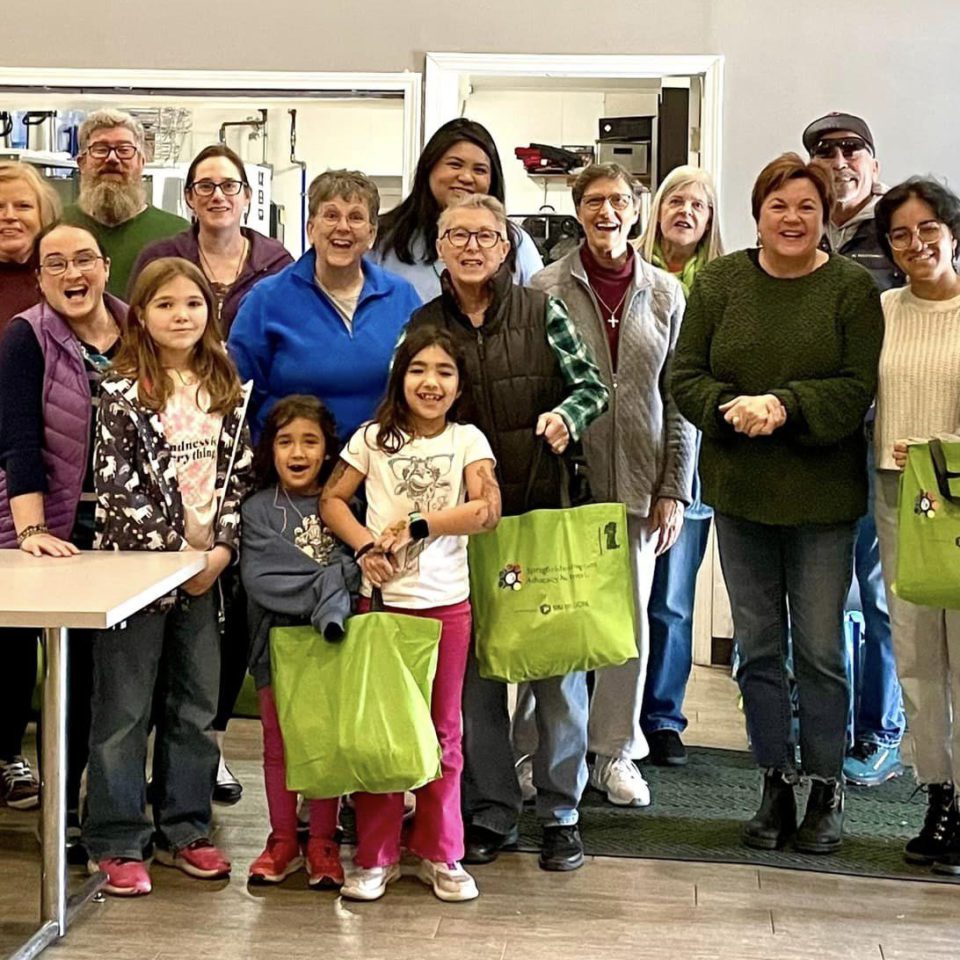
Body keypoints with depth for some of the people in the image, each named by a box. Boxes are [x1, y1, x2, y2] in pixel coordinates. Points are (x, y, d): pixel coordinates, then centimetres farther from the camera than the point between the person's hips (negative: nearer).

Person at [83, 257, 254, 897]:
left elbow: (240, 473, 7)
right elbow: (116, 485, -11)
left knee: (196, 706, 11)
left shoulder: (226, 389, 8)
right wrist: (177, 550, -12)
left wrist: (221, 546, -5)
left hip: (204, 567, 5)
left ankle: (185, 829, 23)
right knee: (125, 710, 1)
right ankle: (118, 843, 10)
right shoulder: (123, 392, -6)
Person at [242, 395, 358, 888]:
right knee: (278, 742, 9)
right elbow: (259, 579, -14)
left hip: (329, 643, 0)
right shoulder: (258, 509, -1)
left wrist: (328, 589, -25)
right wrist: (326, 581, -18)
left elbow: (354, 566, -9)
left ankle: (322, 842, 17)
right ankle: (283, 840, 22)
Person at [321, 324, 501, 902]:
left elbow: (487, 509, -12)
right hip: (381, 601, 1)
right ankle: (376, 858, 15)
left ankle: (440, 854, 21)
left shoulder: (468, 440, 1)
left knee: (442, 731, 9)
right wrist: (366, 546, -14)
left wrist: (415, 525, -16)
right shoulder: (375, 438, 5)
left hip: (447, 605, 0)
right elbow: (332, 499, 2)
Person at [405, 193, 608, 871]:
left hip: (544, 511, -1)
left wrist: (566, 414, -18)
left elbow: (593, 384, 4)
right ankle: (490, 814, 19)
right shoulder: (422, 327, 5)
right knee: (476, 669, 6)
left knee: (558, 662, 2)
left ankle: (561, 812, 15)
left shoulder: (541, 312, 2)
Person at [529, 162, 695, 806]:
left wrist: (674, 489, 3)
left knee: (630, 615, 7)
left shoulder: (666, 294, 7)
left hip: (637, 480, 3)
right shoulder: (547, 289, -1)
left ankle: (615, 751, 21)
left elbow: (679, 399, 8)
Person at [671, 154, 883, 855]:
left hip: (822, 495, -3)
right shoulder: (720, 282, 3)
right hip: (740, 492, 3)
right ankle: (776, 783, 24)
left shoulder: (852, 288, -5)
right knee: (758, 646, 11)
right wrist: (731, 408, -19)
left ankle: (826, 789, 18)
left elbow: (859, 388, -11)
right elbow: (686, 375, 0)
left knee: (820, 648, 3)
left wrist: (785, 406, -25)